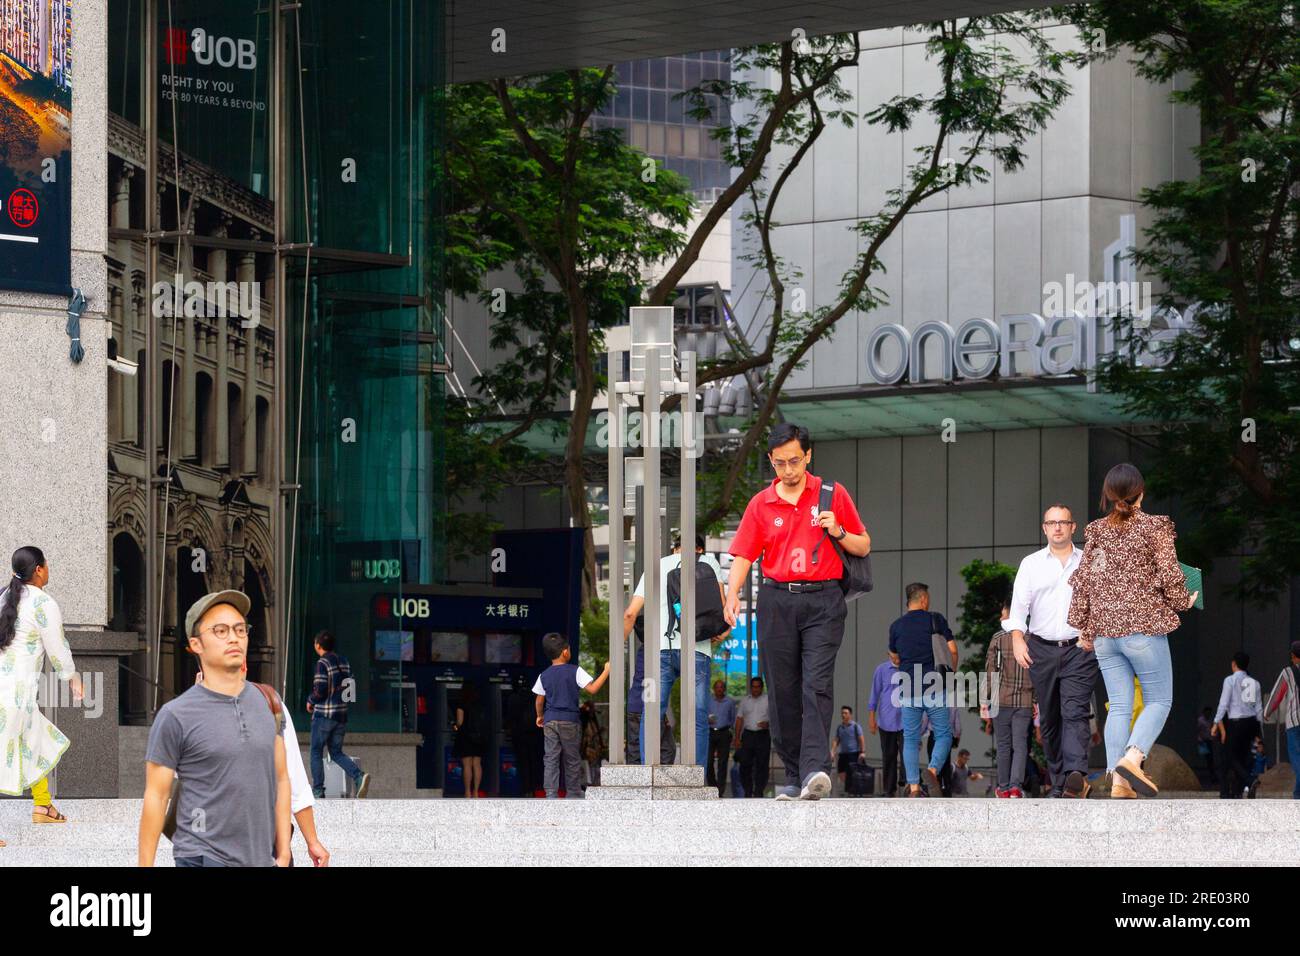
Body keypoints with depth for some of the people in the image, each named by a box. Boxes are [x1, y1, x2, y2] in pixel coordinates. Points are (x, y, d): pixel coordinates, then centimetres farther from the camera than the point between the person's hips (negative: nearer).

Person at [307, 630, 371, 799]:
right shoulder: (344, 662, 10)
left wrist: (310, 701, 2)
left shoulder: (323, 663, -12)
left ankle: (318, 790, 6)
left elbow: (320, 691, -17)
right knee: (336, 753, 12)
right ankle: (359, 777, -11)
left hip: (323, 715, -7)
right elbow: (349, 688, 12)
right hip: (342, 715, 7)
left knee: (316, 752, 6)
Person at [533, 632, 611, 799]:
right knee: (572, 760, 9)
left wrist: (540, 716, 28)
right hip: (570, 721, -3)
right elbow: (592, 689, -14)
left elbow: (539, 700, 11)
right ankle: (574, 794, 15)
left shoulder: (544, 676, 4)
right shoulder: (575, 671, -8)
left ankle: (551, 794, -4)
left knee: (551, 759, 3)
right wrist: (606, 671, -5)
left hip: (550, 721, 3)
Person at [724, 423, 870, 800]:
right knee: (783, 691, 2)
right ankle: (794, 776, 9)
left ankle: (815, 770, -27)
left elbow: (863, 546, 12)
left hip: (823, 602, -3)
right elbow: (744, 556, 9)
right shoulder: (761, 504, 11)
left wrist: (838, 532, -8)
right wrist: (732, 596, -7)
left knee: (817, 685, -16)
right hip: (777, 602, 3)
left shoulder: (833, 494, 7)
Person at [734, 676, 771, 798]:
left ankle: (759, 792, 0)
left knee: (761, 765, -4)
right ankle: (747, 791, 8)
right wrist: (737, 738, 5)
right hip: (748, 734, 3)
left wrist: (768, 724, -16)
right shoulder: (745, 701, 13)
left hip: (763, 735, -2)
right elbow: (739, 719, 12)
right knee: (745, 765, -1)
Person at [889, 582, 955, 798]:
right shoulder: (936, 620, 1)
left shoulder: (896, 626, 9)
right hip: (934, 687, -2)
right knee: (943, 734, 6)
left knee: (911, 738, 6)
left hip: (908, 689, 2)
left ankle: (913, 786, -1)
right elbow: (953, 651, 0)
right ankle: (934, 769, -19)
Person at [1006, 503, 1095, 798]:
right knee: (1049, 719, 5)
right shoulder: (1031, 564, 11)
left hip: (1079, 649, -2)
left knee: (1075, 712, -18)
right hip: (1042, 650, 2)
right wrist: (1017, 639, -13)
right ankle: (1058, 782, 12)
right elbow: (1019, 604, 3)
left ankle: (1076, 775, -33)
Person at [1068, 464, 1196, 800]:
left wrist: (1083, 629, 15)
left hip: (1104, 631, 5)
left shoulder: (1095, 531, 7)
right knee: (1159, 700, 5)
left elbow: (1082, 581, 8)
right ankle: (1132, 758, -19)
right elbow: (1169, 576, -8)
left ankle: (1118, 782, -1)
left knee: (1119, 706, 7)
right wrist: (1184, 601, 13)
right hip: (1143, 626, -5)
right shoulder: (1154, 527, -6)